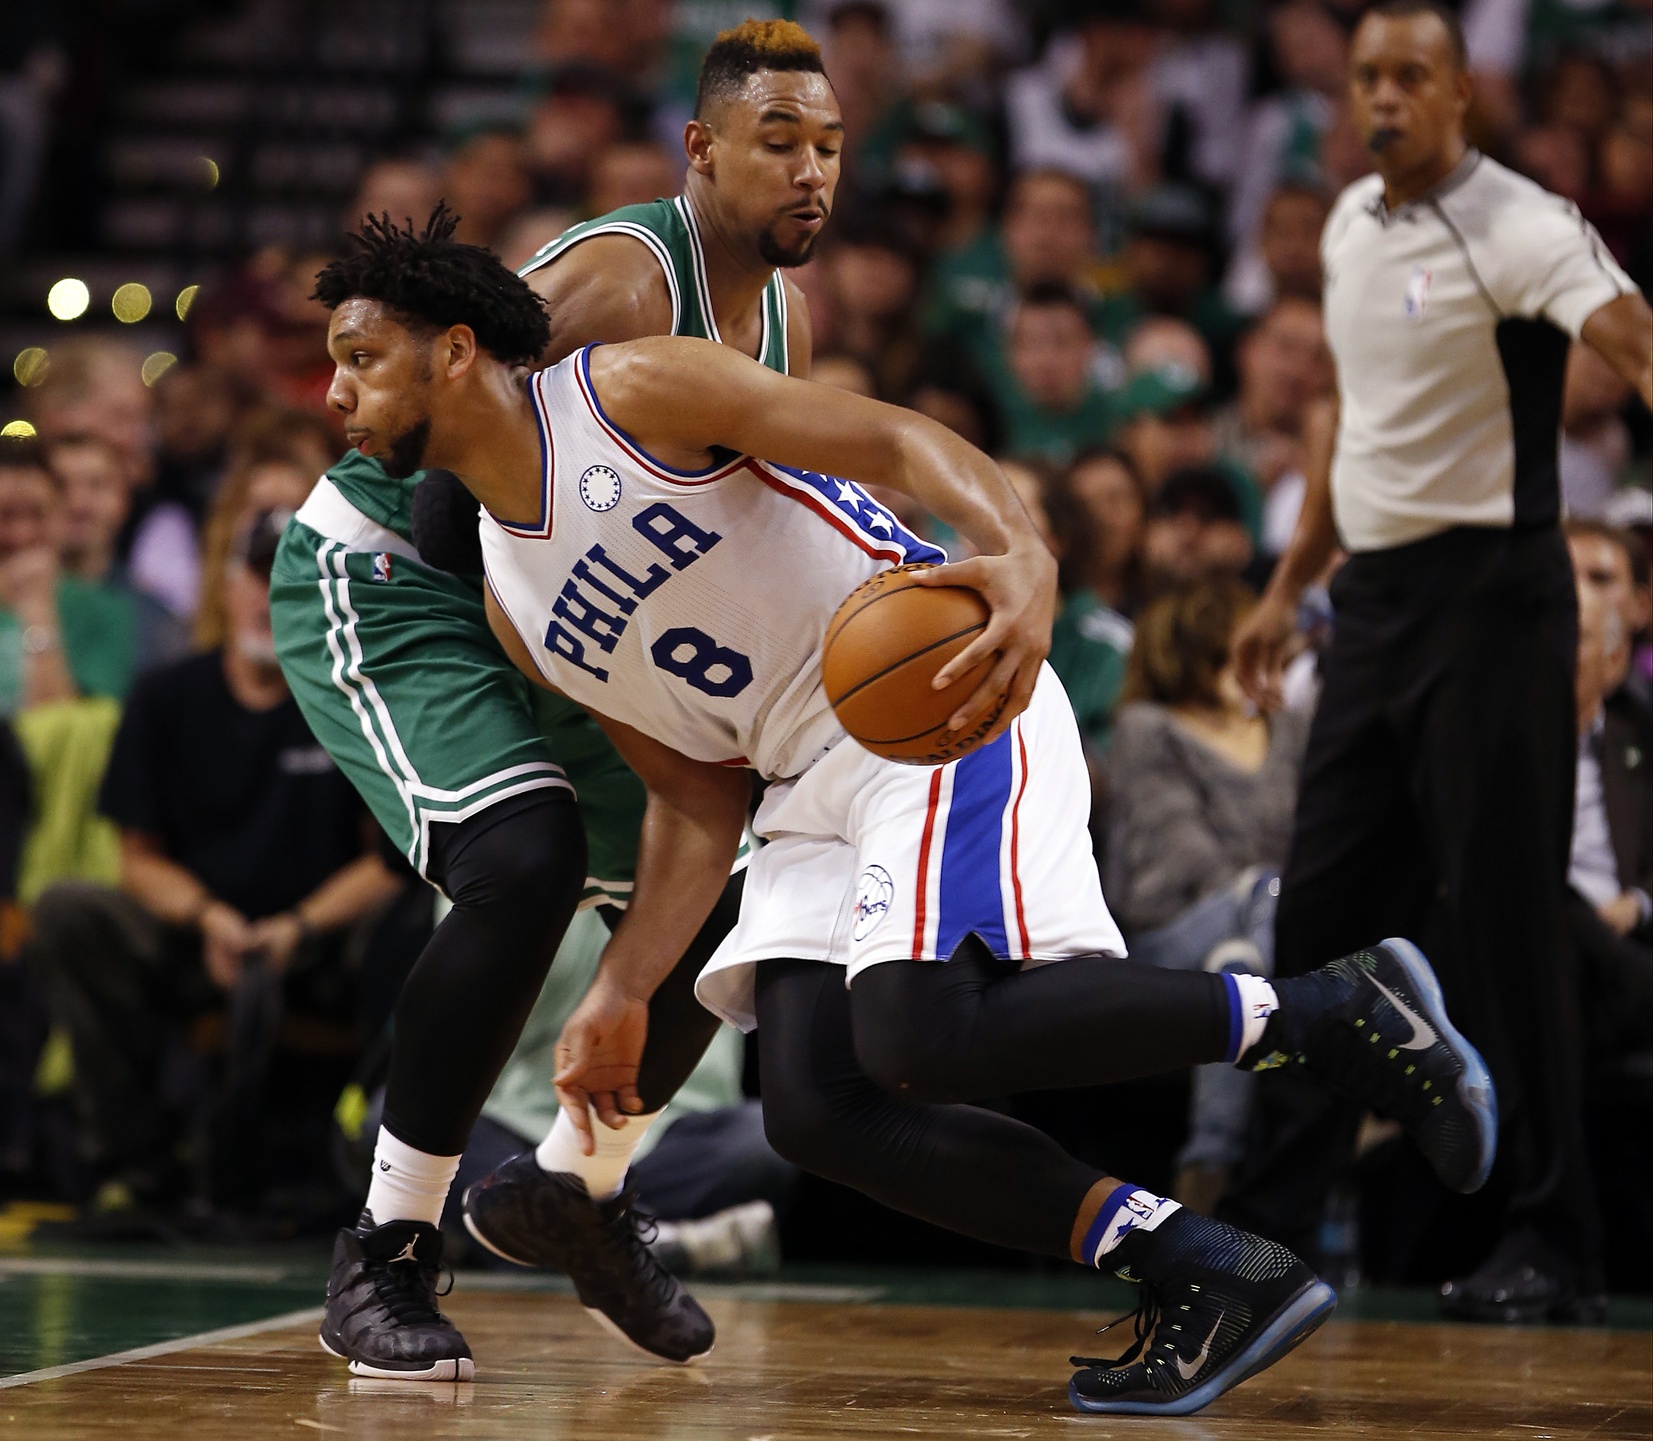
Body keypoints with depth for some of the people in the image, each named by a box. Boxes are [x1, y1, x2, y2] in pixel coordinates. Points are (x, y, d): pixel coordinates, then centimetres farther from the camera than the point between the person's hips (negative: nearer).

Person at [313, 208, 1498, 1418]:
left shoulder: (633, 390, -7)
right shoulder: (514, 610, 13)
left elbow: (896, 441, -15)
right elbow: (699, 799, 16)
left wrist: (1025, 558, -34)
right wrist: (623, 993, 6)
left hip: (944, 706, -8)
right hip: (813, 778, 8)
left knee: (924, 1030, -28)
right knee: (815, 1107, -11)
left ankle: (1334, 1016, -14)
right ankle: (1216, 1279, -8)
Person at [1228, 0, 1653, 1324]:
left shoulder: (1518, 225, -12)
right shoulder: (1352, 225, 12)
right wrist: (1290, 588, 25)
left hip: (1489, 591, -7)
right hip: (1376, 596, 7)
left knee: (1503, 919, -6)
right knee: (1324, 908, 9)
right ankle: (1274, 1213, 18)